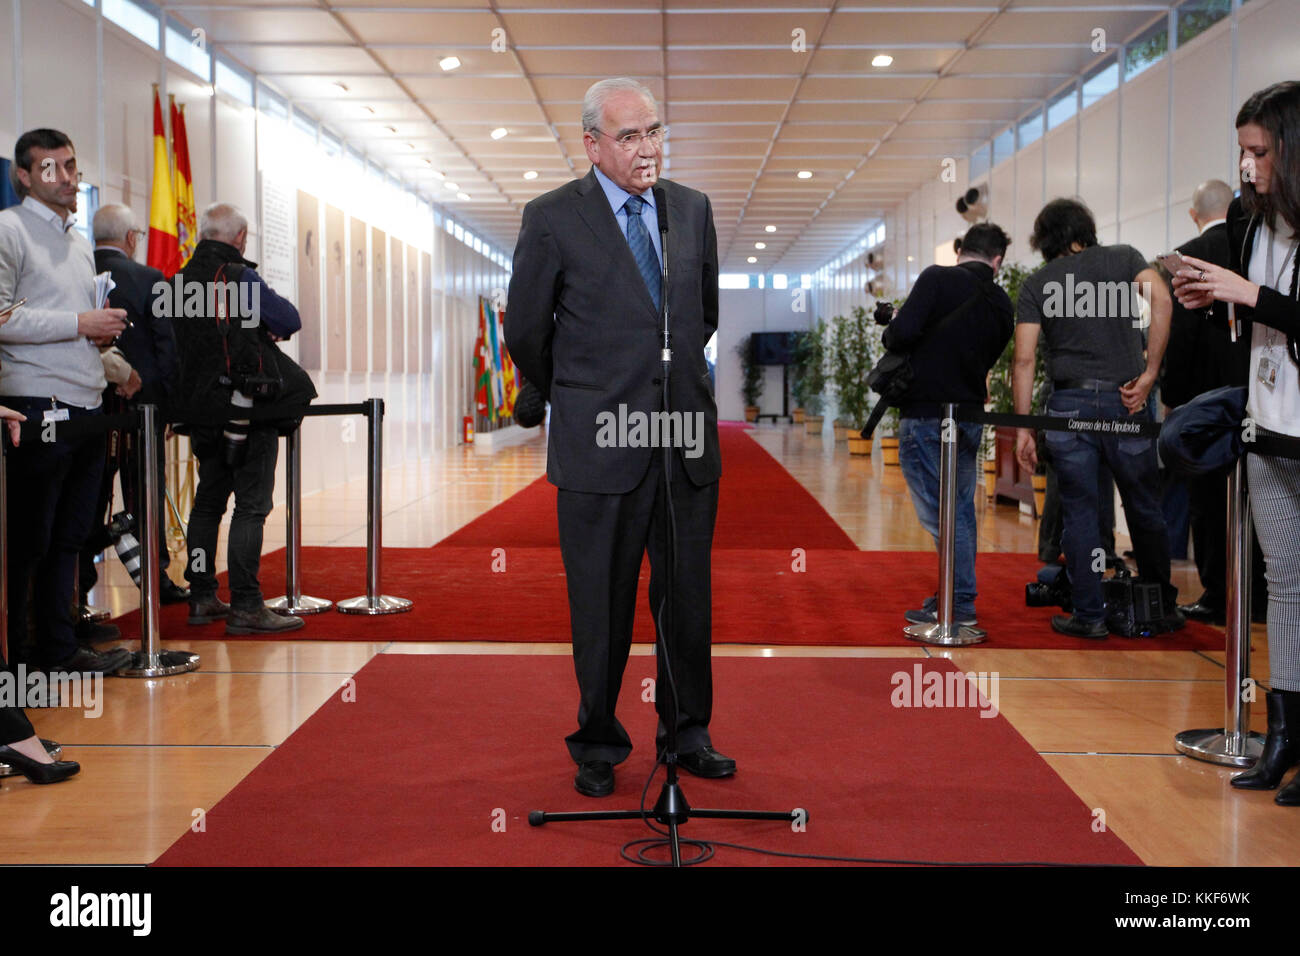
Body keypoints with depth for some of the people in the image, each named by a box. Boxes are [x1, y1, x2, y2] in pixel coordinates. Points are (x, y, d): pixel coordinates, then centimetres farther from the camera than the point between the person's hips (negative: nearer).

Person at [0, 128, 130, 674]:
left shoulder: (79, 242, 22)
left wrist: (104, 336, 9)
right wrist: (80, 324, -15)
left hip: (86, 405, 8)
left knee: (69, 536, 12)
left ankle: (58, 647, 19)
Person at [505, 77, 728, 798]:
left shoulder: (693, 210, 9)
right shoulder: (553, 218, -5)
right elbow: (525, 332, 3)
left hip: (688, 440, 4)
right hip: (599, 445, -4)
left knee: (688, 598, 11)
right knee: (601, 605, 6)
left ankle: (687, 733, 28)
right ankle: (597, 745, 22)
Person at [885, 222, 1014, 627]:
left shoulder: (938, 278, -8)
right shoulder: (1002, 305, 10)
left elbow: (904, 331, -19)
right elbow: (986, 360, 16)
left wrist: (890, 334, 2)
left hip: (925, 415, -6)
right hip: (970, 417, 6)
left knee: (939, 511, -3)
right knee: (961, 510, 15)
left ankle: (958, 603, -2)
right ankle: (960, 598, 23)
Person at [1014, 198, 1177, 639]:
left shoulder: (1036, 284, 7)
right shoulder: (1123, 258, 10)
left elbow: (1024, 359, -1)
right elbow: (1161, 298, -10)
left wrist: (1023, 428, 0)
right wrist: (1149, 374, -7)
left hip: (1069, 403, -1)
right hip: (1127, 400, 1)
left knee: (1079, 511, 5)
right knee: (1144, 508, 13)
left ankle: (1089, 614, 7)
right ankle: (1162, 605, 24)